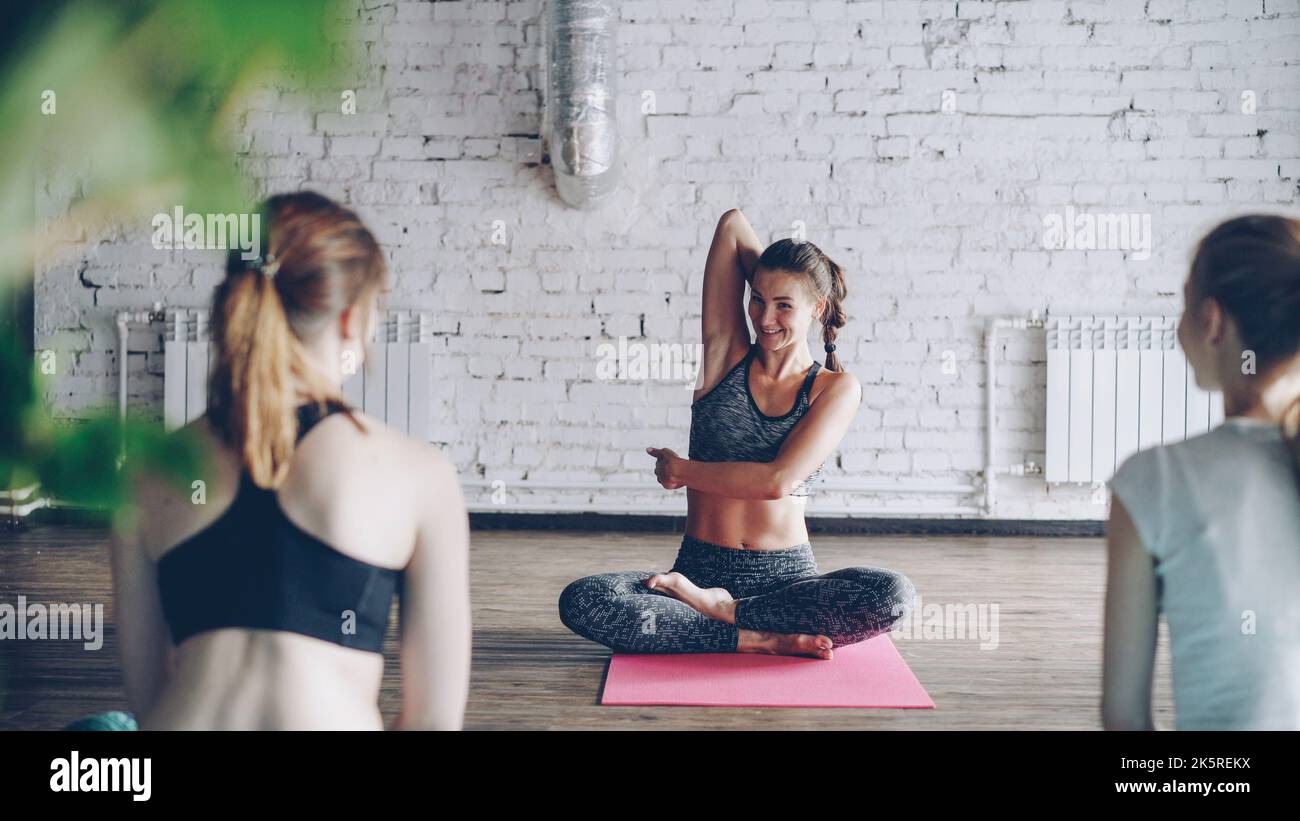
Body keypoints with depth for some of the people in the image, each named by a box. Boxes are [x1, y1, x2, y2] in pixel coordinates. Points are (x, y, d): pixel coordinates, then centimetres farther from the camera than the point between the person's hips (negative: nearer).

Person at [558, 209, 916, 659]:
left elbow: (777, 480, -14)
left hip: (787, 577, -1)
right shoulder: (726, 354, 5)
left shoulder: (836, 388, 0)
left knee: (894, 594, -31)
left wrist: (680, 469, -4)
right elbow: (732, 224, 6)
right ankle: (763, 638, -22)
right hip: (700, 569, 1)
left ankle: (723, 609, -16)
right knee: (580, 602, -26)